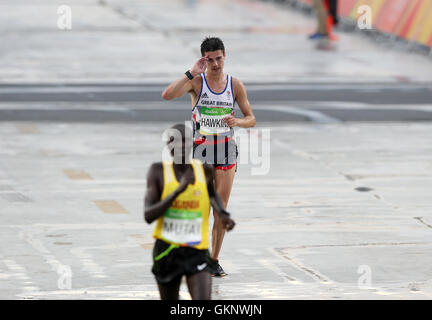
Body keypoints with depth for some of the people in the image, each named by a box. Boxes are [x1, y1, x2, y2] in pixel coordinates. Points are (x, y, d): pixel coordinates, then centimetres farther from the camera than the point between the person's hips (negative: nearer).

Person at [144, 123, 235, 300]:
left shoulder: (204, 170, 0)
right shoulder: (158, 171, -6)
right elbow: (148, 216, -16)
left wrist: (222, 213, 4)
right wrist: (179, 190, -24)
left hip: (197, 251, 0)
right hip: (167, 250, 0)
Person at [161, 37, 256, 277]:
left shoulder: (235, 85, 4)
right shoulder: (196, 82, -4)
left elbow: (251, 119, 10)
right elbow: (167, 95, -22)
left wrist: (237, 122, -12)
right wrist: (192, 73, -22)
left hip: (226, 151, 2)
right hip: (201, 150, -2)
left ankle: (214, 259, 11)